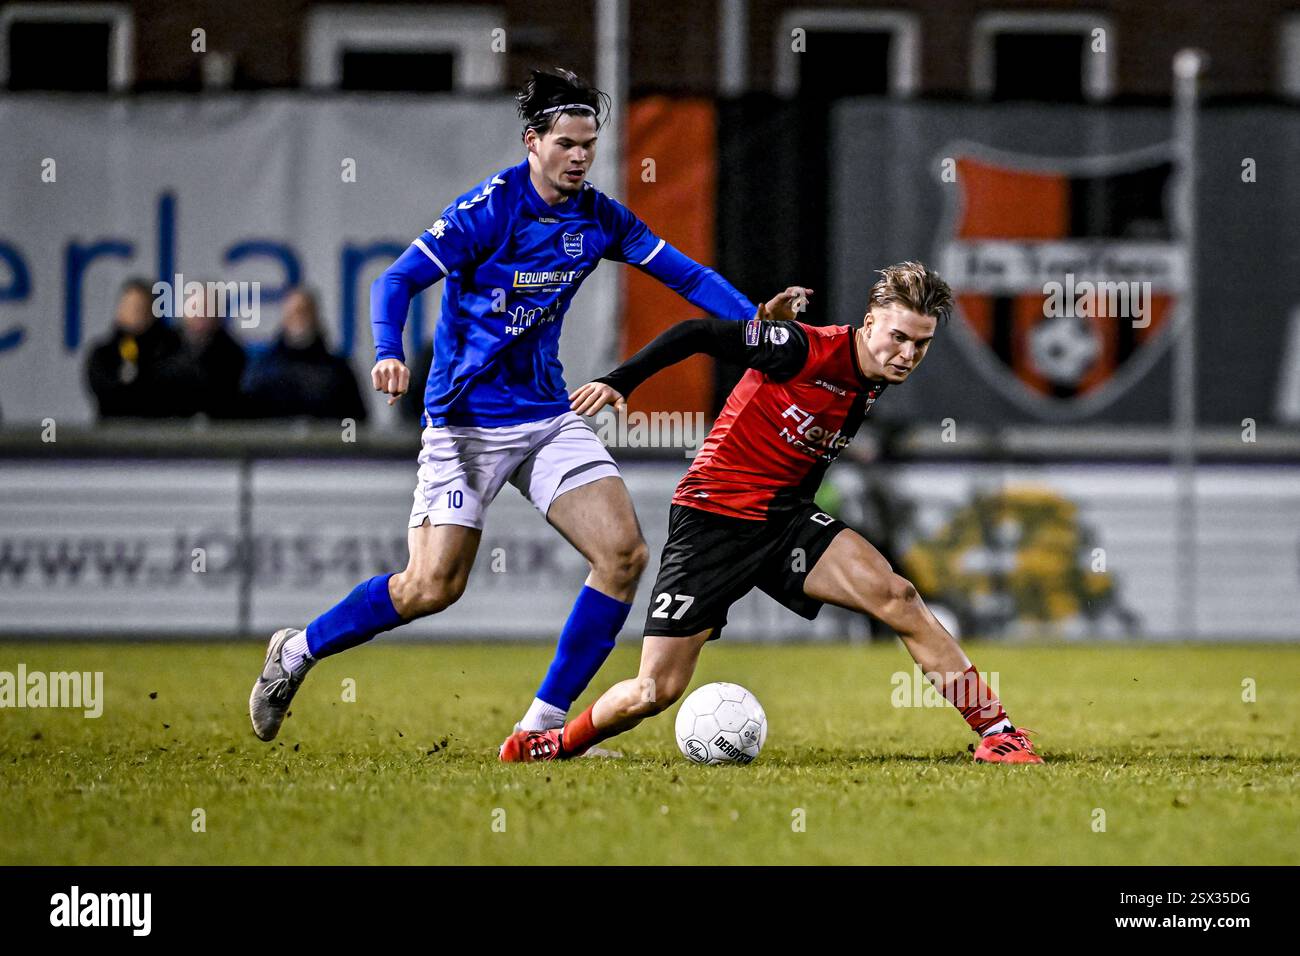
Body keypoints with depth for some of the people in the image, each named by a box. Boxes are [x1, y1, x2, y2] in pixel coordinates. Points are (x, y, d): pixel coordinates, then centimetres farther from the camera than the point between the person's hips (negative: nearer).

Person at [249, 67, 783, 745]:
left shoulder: (597, 218, 3)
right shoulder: (487, 211, -13)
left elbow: (685, 275, 9)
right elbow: (396, 281, -13)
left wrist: (756, 324, -6)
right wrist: (389, 354, -32)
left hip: (549, 417, 6)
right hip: (467, 421, -6)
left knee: (623, 553, -10)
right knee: (432, 587, -13)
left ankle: (543, 725, -2)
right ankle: (298, 651, 12)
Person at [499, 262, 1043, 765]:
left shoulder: (872, 386, 3)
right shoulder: (806, 349, -19)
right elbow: (698, 335, -13)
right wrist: (621, 381, -17)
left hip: (784, 520, 6)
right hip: (711, 519, -6)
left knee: (896, 597, -18)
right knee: (655, 692, -9)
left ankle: (996, 733, -13)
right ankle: (563, 742, 21)